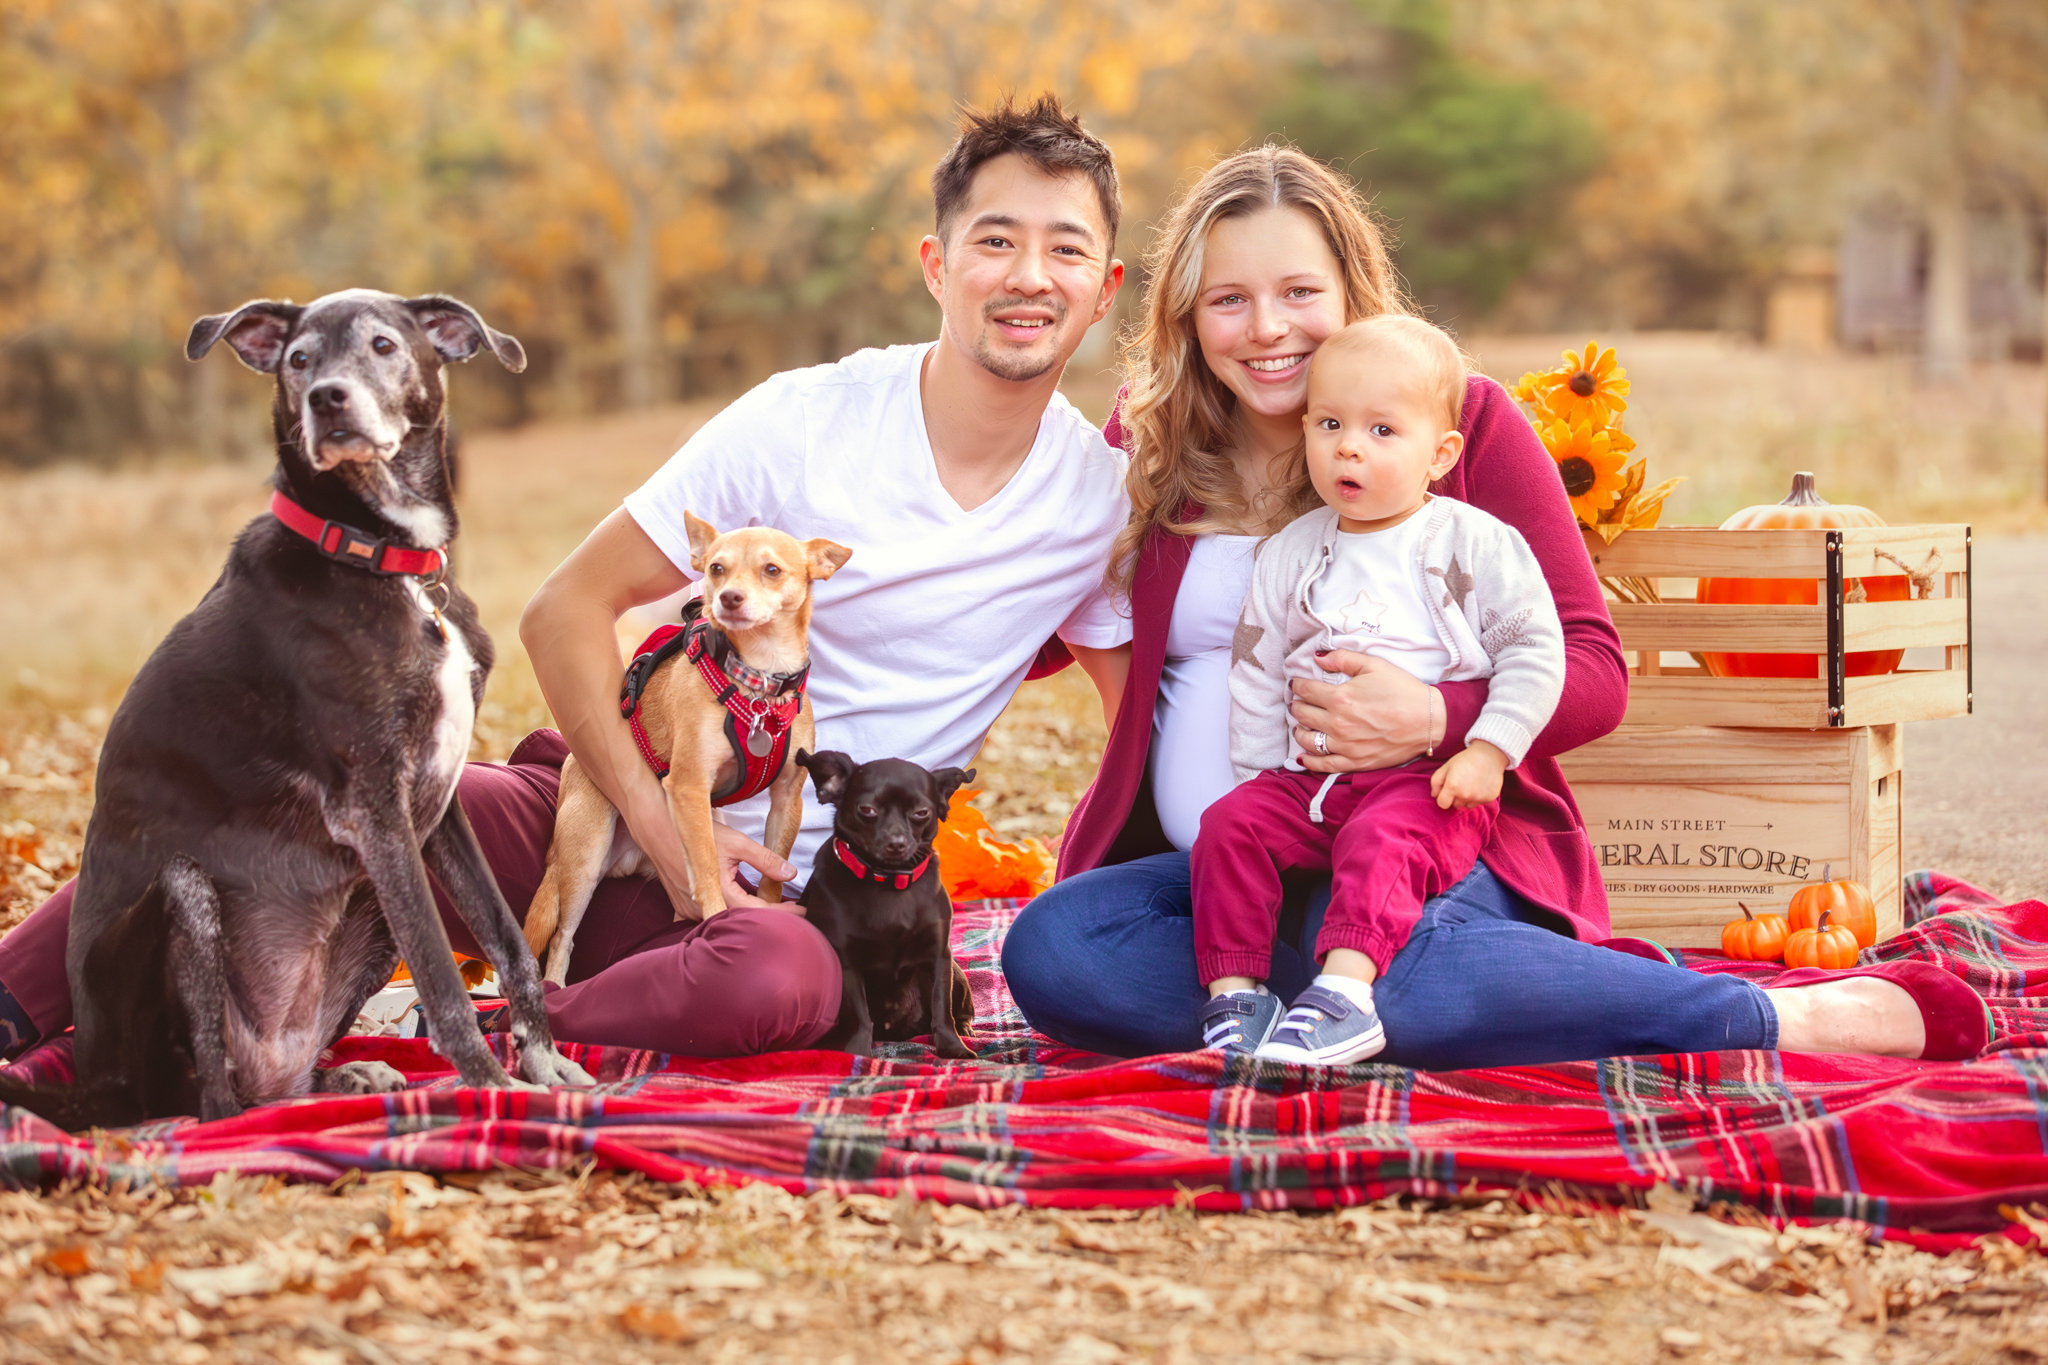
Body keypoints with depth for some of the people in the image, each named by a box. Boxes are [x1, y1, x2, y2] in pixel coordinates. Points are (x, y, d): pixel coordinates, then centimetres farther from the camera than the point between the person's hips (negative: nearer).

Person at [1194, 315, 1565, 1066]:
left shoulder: (1474, 542, -1)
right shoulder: (1290, 554, 12)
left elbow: (1534, 652, -3)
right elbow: (1256, 673, 15)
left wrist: (1488, 751, -12)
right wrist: (1260, 774, 6)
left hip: (1429, 780, -5)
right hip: (1307, 776, 5)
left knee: (1381, 840, -32)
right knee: (1230, 824, -16)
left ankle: (1345, 994, -45)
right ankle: (1235, 991, -15)